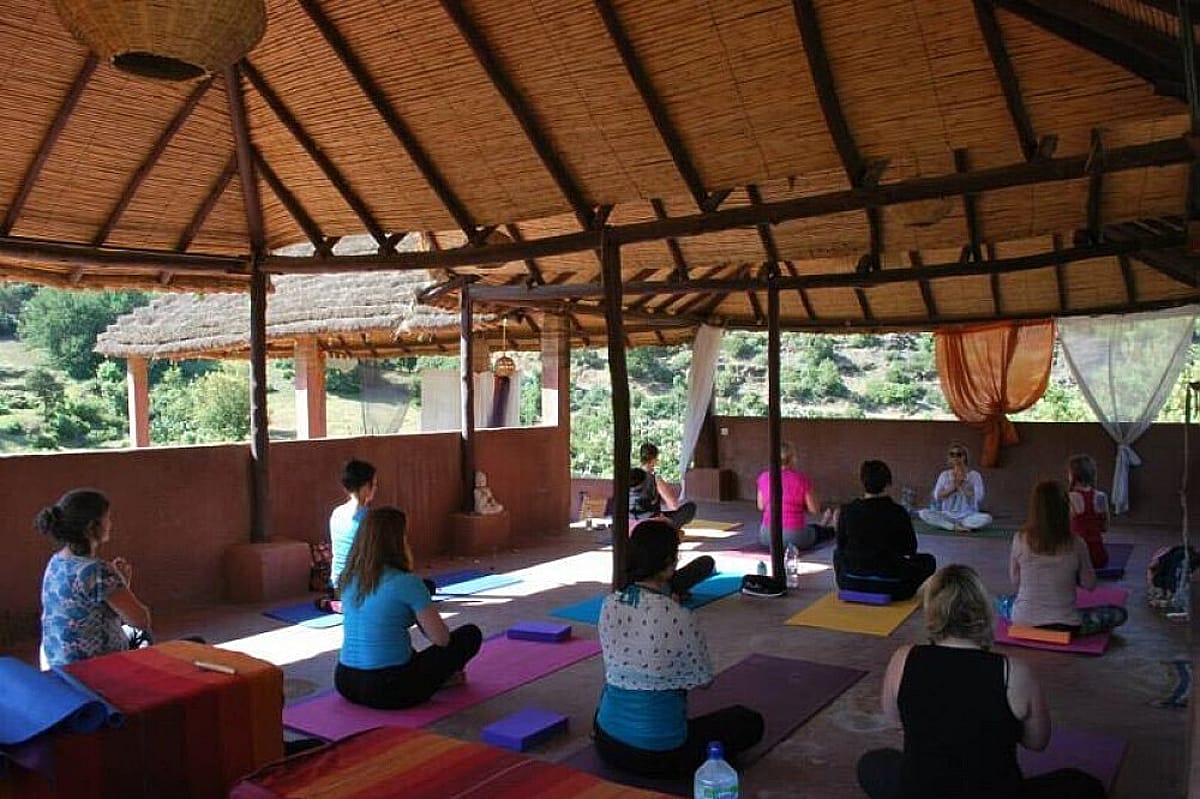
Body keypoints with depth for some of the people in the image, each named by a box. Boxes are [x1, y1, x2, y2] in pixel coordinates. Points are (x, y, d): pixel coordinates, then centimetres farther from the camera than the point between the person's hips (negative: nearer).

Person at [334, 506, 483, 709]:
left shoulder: (349, 578, 3)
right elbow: (441, 639, -11)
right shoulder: (405, 582, -17)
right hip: (389, 690, -7)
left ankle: (439, 674, 32)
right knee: (471, 635, 7)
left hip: (344, 683, 7)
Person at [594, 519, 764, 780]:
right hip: (660, 755, -5)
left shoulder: (609, 605, -6)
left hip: (607, 745, 5)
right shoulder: (678, 617, -22)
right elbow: (704, 679, -6)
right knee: (750, 722, 16)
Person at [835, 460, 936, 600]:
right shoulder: (898, 513, -13)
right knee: (928, 561, 21)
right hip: (890, 588, -2)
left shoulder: (847, 511, -7)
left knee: (838, 553, 34)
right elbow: (910, 549, 3)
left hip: (850, 585, 2)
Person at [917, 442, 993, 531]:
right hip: (947, 515, 2)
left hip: (967, 516, -2)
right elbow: (937, 496, -4)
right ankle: (964, 526, -25)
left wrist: (961, 485, -14)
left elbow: (978, 498, -10)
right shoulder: (944, 475, 6)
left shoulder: (974, 475, 1)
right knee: (923, 513, -25)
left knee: (987, 518, -32)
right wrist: (953, 486, -15)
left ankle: (951, 525, -22)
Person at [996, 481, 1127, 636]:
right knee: (1119, 613, 18)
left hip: (1024, 621, 2)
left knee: (1001, 601, 36)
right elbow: (1089, 584, -1)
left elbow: (1015, 579, 1)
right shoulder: (1075, 544, -15)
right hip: (1065, 624, -2)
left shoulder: (1020, 540, -12)